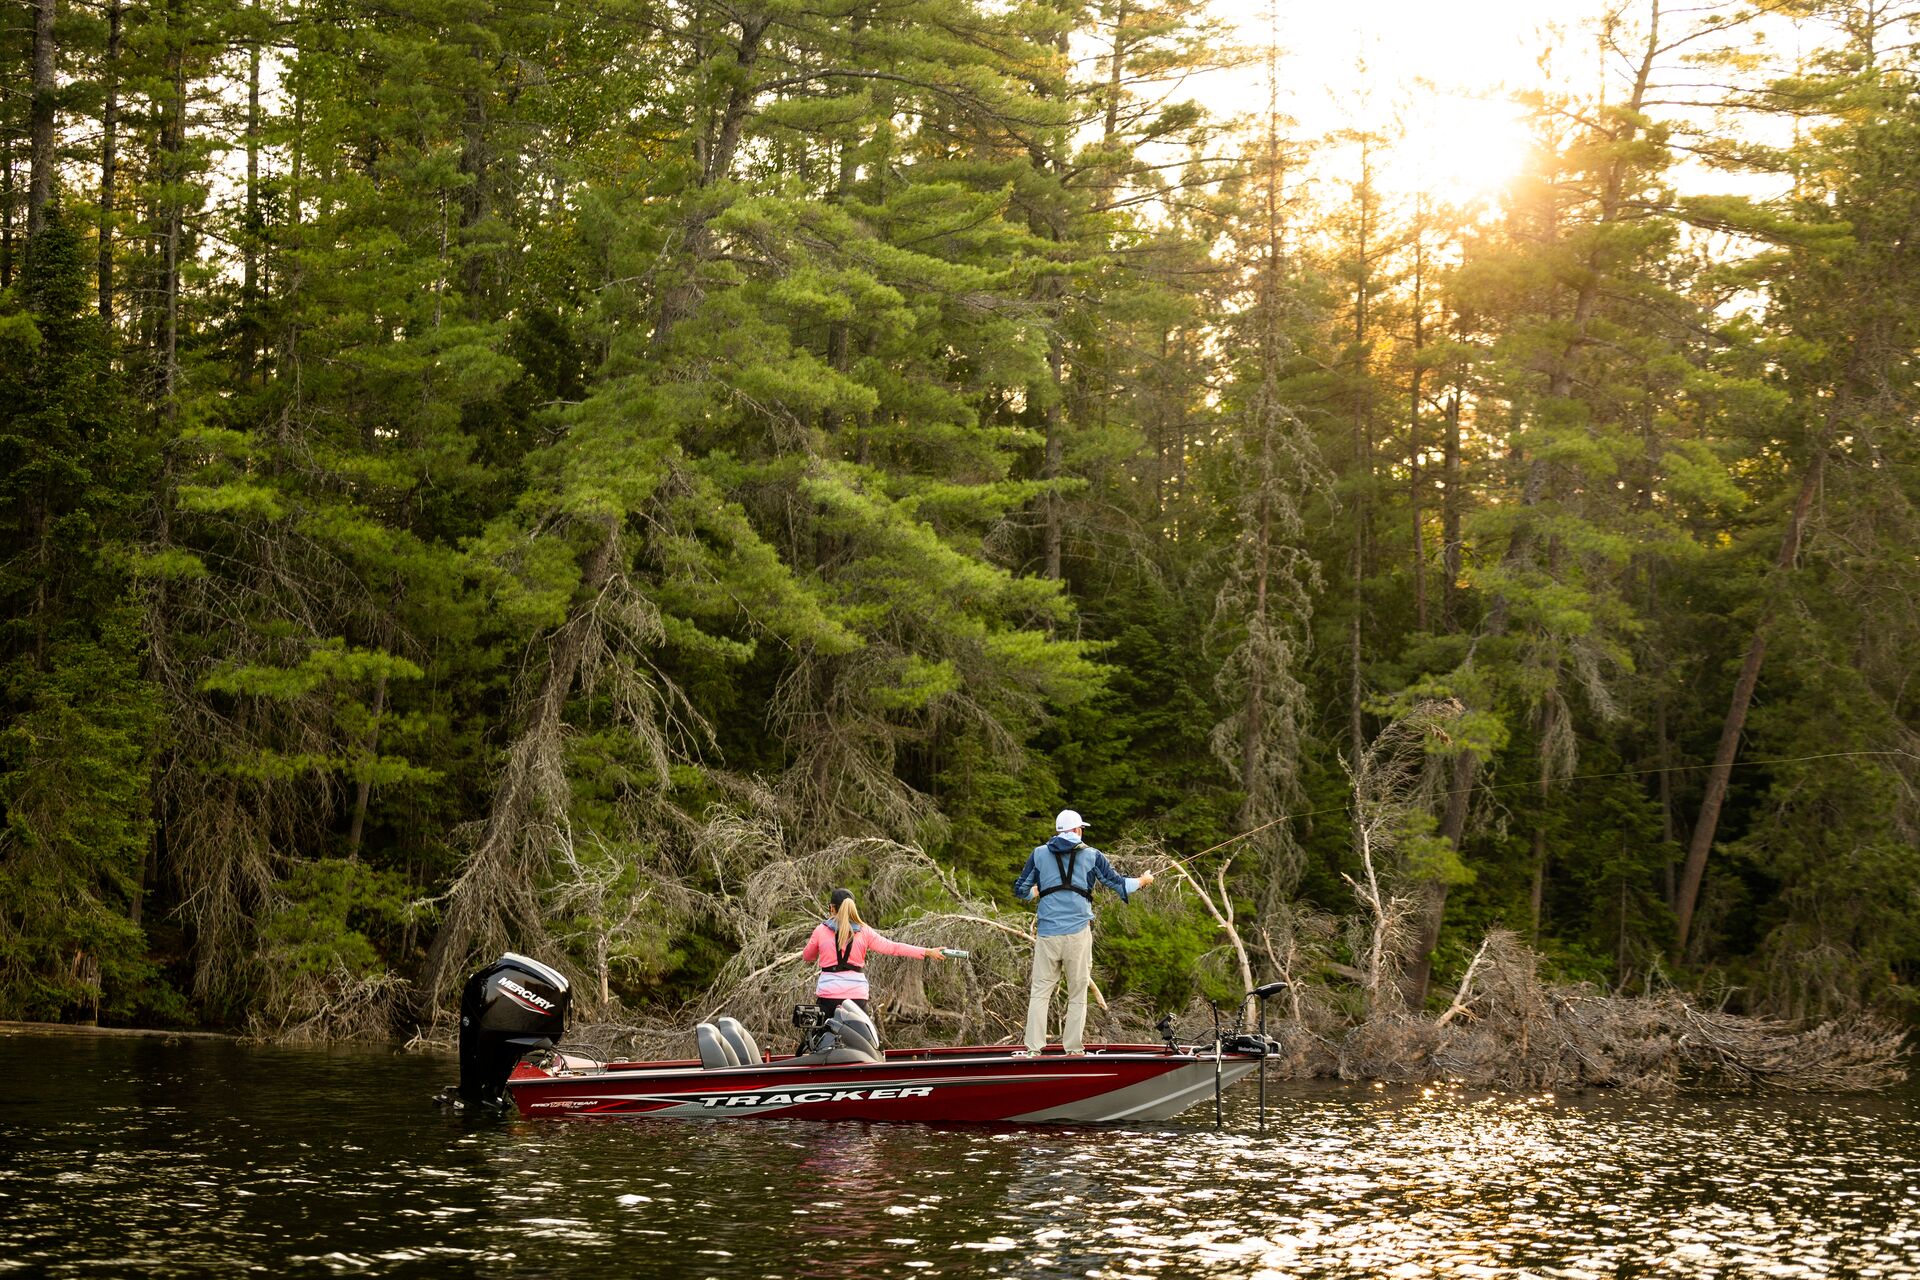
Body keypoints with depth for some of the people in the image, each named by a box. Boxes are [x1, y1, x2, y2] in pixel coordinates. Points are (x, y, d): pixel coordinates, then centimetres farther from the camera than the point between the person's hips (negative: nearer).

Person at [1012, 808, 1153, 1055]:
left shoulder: (1039, 854, 7)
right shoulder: (1091, 855, 6)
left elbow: (1020, 890, 11)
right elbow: (1118, 884, 13)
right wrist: (1143, 880, 32)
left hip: (1047, 933, 1)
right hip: (1078, 931, -1)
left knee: (1040, 991, 3)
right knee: (1077, 994, 7)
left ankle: (1034, 1049, -2)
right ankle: (1074, 1049, 6)